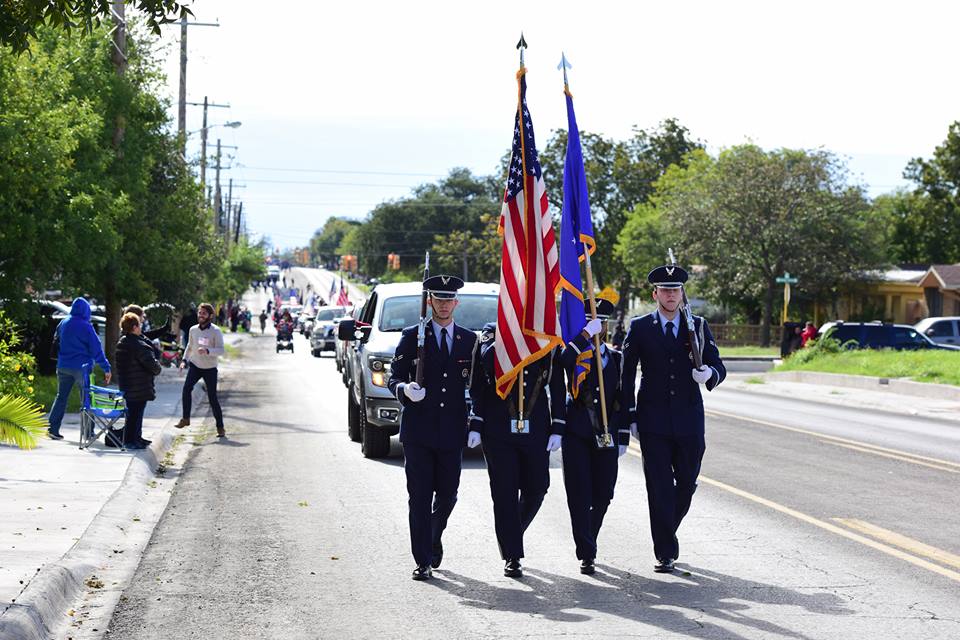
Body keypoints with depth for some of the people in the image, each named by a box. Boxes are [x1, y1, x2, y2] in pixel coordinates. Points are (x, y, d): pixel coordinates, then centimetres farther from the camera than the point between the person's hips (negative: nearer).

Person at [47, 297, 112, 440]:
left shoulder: (63, 323, 3)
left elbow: (57, 341, 15)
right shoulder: (86, 327, -13)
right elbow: (96, 349, -12)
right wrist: (106, 368, -9)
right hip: (81, 367, -5)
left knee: (61, 396, 12)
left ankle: (53, 428, 6)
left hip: (63, 366, 5)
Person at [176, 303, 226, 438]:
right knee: (186, 388, -20)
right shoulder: (193, 330, 2)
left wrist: (207, 350, -37)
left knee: (212, 397, -2)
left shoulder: (215, 331, -13)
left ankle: (220, 427, 9)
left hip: (210, 368, -3)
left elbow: (221, 350, -21)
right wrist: (184, 359, 9)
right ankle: (185, 419, -11)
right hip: (195, 365, 4)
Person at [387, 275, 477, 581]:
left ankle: (434, 537, 36)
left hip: (452, 430, 2)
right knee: (420, 496, -3)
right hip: (418, 429, -2)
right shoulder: (412, 336, 4)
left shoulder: (469, 340, 10)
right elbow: (394, 377, 3)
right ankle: (423, 561, 1)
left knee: (448, 493, 7)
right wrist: (404, 389, -20)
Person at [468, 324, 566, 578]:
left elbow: (558, 387, 5)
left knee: (537, 488, 6)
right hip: (498, 430, -1)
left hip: (535, 430, 2)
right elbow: (478, 385, 2)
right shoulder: (491, 335, 2)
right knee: (504, 492, 0)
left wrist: (557, 428, -1)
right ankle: (512, 556, 7)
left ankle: (511, 534, 33)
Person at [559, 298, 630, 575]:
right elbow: (561, 362, -22)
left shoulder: (617, 358, 12)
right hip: (577, 435, -3)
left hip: (606, 436, 3)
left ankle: (588, 542, 27)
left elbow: (624, 400, 12)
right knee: (579, 496, -6)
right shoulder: (574, 353, 4)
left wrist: (623, 437, 5)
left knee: (603, 495, 5)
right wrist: (585, 335, -25)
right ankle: (586, 555, -4)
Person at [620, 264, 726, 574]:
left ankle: (667, 534, 33)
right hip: (653, 421, -2)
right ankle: (665, 552, 0)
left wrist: (709, 374, -20)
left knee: (687, 484, 8)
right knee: (659, 487, -4)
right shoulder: (640, 327, 3)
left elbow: (718, 366, 5)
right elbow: (627, 374, 5)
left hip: (689, 419, 2)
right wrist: (630, 416, 0)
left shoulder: (698, 327, 7)